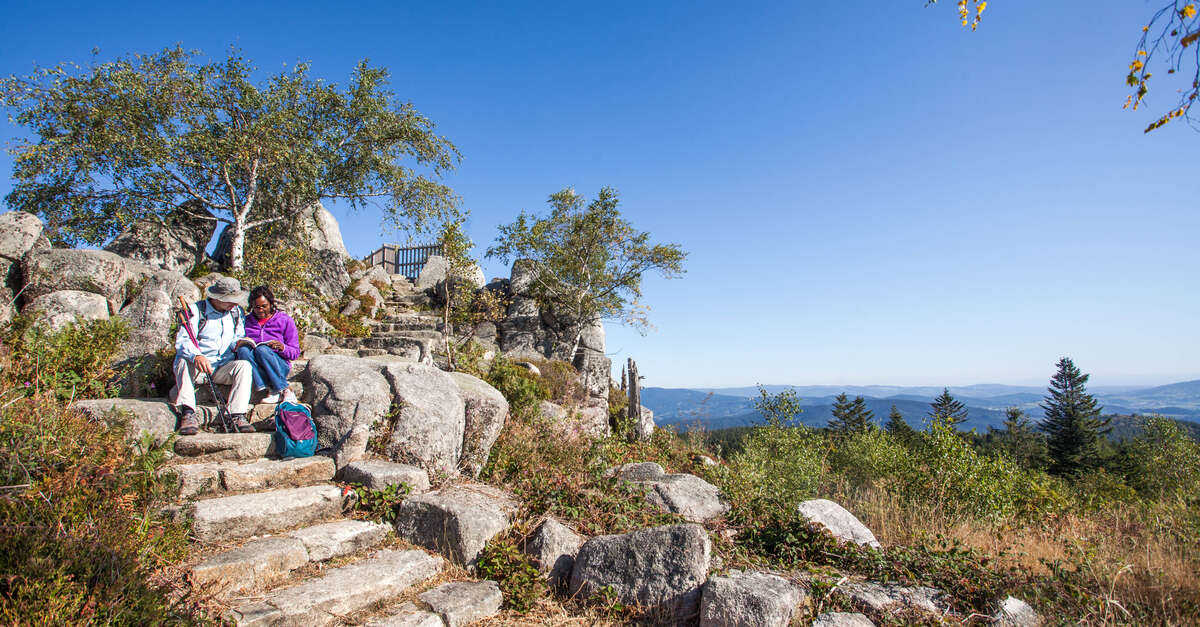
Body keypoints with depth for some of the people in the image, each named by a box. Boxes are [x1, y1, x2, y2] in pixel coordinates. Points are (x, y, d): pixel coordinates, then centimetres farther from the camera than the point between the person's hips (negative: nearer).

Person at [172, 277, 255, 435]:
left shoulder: (237, 312, 12)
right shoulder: (196, 310, -3)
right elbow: (182, 341, -14)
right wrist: (196, 356, -37)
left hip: (223, 367, 2)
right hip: (196, 366, -2)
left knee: (244, 365, -28)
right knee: (183, 362, -34)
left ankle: (238, 416, -34)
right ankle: (188, 413, -38)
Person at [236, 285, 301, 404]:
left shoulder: (285, 320, 8)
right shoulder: (247, 321, 17)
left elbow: (295, 352, 5)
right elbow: (238, 346, 17)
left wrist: (282, 347, -18)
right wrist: (240, 344, -8)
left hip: (280, 365, -2)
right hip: (254, 368, 3)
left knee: (262, 350, -33)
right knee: (243, 350, -29)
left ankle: (283, 390, -25)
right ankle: (271, 390, -35)